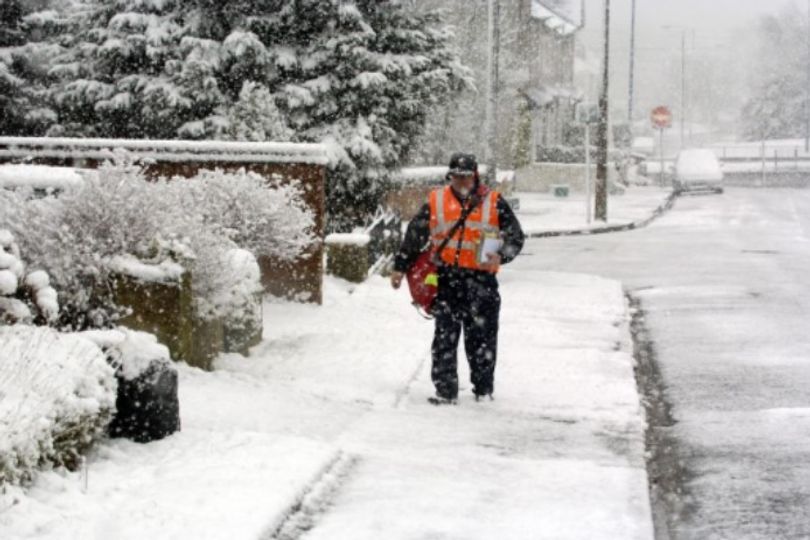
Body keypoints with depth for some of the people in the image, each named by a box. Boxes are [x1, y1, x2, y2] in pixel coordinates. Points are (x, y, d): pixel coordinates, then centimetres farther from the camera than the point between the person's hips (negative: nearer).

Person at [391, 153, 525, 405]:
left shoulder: (494, 203, 4)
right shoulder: (436, 201, 8)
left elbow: (516, 236, 5)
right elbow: (414, 235, 14)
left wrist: (500, 257, -13)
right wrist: (400, 267, 13)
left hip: (481, 279, -1)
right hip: (447, 278, 1)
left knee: (482, 336, 4)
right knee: (445, 337, -1)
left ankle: (484, 389, 16)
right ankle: (445, 391, 3)